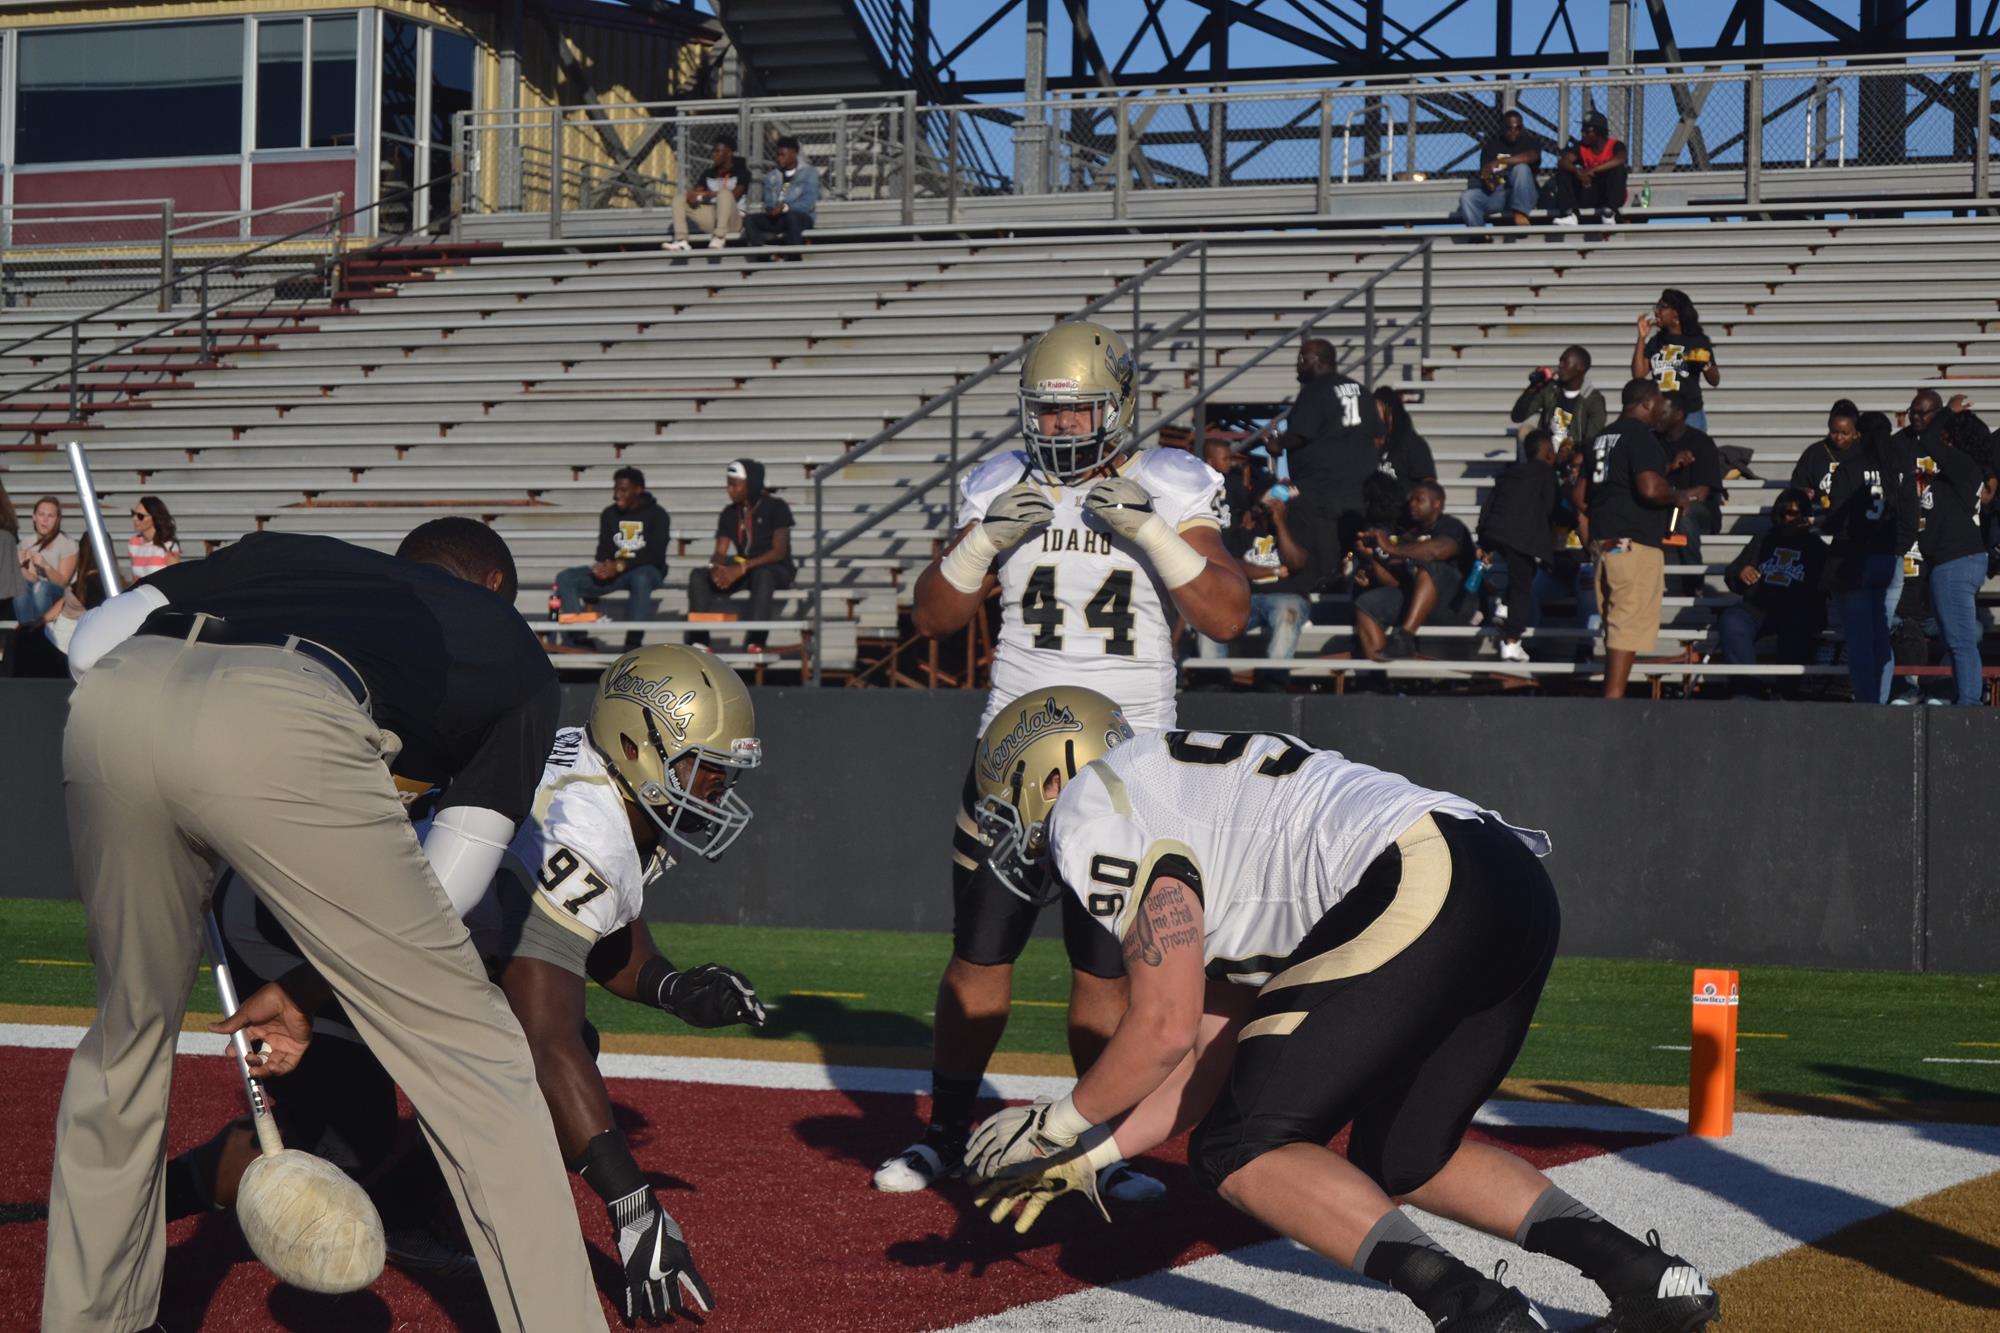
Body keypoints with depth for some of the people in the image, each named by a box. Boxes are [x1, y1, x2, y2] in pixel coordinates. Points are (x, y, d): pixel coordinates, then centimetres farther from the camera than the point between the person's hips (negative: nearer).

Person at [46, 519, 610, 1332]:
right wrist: (304, 989, 28)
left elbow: (89, 644, 26)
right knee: (470, 1052, 9)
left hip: (105, 707, 5)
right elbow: (449, 884, 20)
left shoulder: (286, 551, 40)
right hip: (281, 728, -4)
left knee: (129, 1032, 26)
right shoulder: (515, 653, 32)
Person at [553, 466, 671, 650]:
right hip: (613, 570, 5)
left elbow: (655, 555, -13)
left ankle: (633, 643, -41)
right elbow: (604, 550, 10)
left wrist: (621, 566, -25)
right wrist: (603, 566, -16)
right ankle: (578, 638, -25)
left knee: (640, 579, -43)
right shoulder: (609, 514, 10)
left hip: (647, 571, -5)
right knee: (565, 578, -15)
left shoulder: (656, 515, -4)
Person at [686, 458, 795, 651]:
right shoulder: (730, 513, 7)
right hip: (743, 572, 5)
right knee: (698, 575, -16)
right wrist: (716, 567, -24)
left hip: (776, 569, -5)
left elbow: (779, 551, -19)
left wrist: (742, 567, -31)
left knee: (762, 574, -41)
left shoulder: (776, 507, -10)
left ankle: (756, 640, -45)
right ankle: (698, 639, -23)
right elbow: (720, 552, 3)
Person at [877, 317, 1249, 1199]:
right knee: (980, 955, 3)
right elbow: (931, 617, 5)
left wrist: (1150, 533, -21)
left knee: (1107, 965, 0)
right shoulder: (1003, 492, 5)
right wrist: (988, 539, -11)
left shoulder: (1167, 494, 0)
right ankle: (944, 1134, 15)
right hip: (1014, 747, 1)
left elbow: (1227, 617, -10)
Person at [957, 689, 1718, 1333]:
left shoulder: (1093, 812, 4)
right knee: (1401, 1160, 25)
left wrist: (1056, 1126, 15)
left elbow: (1165, 1028, 0)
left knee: (1239, 1153, -1)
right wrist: (1084, 1156, 33)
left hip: (1422, 893, -10)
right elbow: (1212, 1059, 30)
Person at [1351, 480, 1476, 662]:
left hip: (1454, 604, -6)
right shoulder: (1409, 534, 22)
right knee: (1365, 604, -14)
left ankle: (1404, 636, -44)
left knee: (1428, 565, -33)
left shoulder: (1450, 526, 3)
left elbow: (1438, 550, -22)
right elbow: (1395, 581, 11)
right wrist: (1373, 561, -8)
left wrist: (1391, 548, -21)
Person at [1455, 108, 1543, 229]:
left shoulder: (1530, 142, 6)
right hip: (1496, 193, 2)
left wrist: (1498, 162, -25)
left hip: (1521, 195, -2)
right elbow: (1484, 171, 3)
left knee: (1521, 167, -31)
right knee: (1467, 198, -25)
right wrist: (1487, 180, -24)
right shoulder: (1492, 144, 12)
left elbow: (1531, 157, -19)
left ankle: (1520, 214, -33)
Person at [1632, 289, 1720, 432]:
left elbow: (1714, 381, 5)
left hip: (1690, 414, -3)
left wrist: (1706, 364, -18)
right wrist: (1642, 337, -1)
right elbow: (1638, 374, 1)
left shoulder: (1698, 341, 1)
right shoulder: (1655, 341, 10)